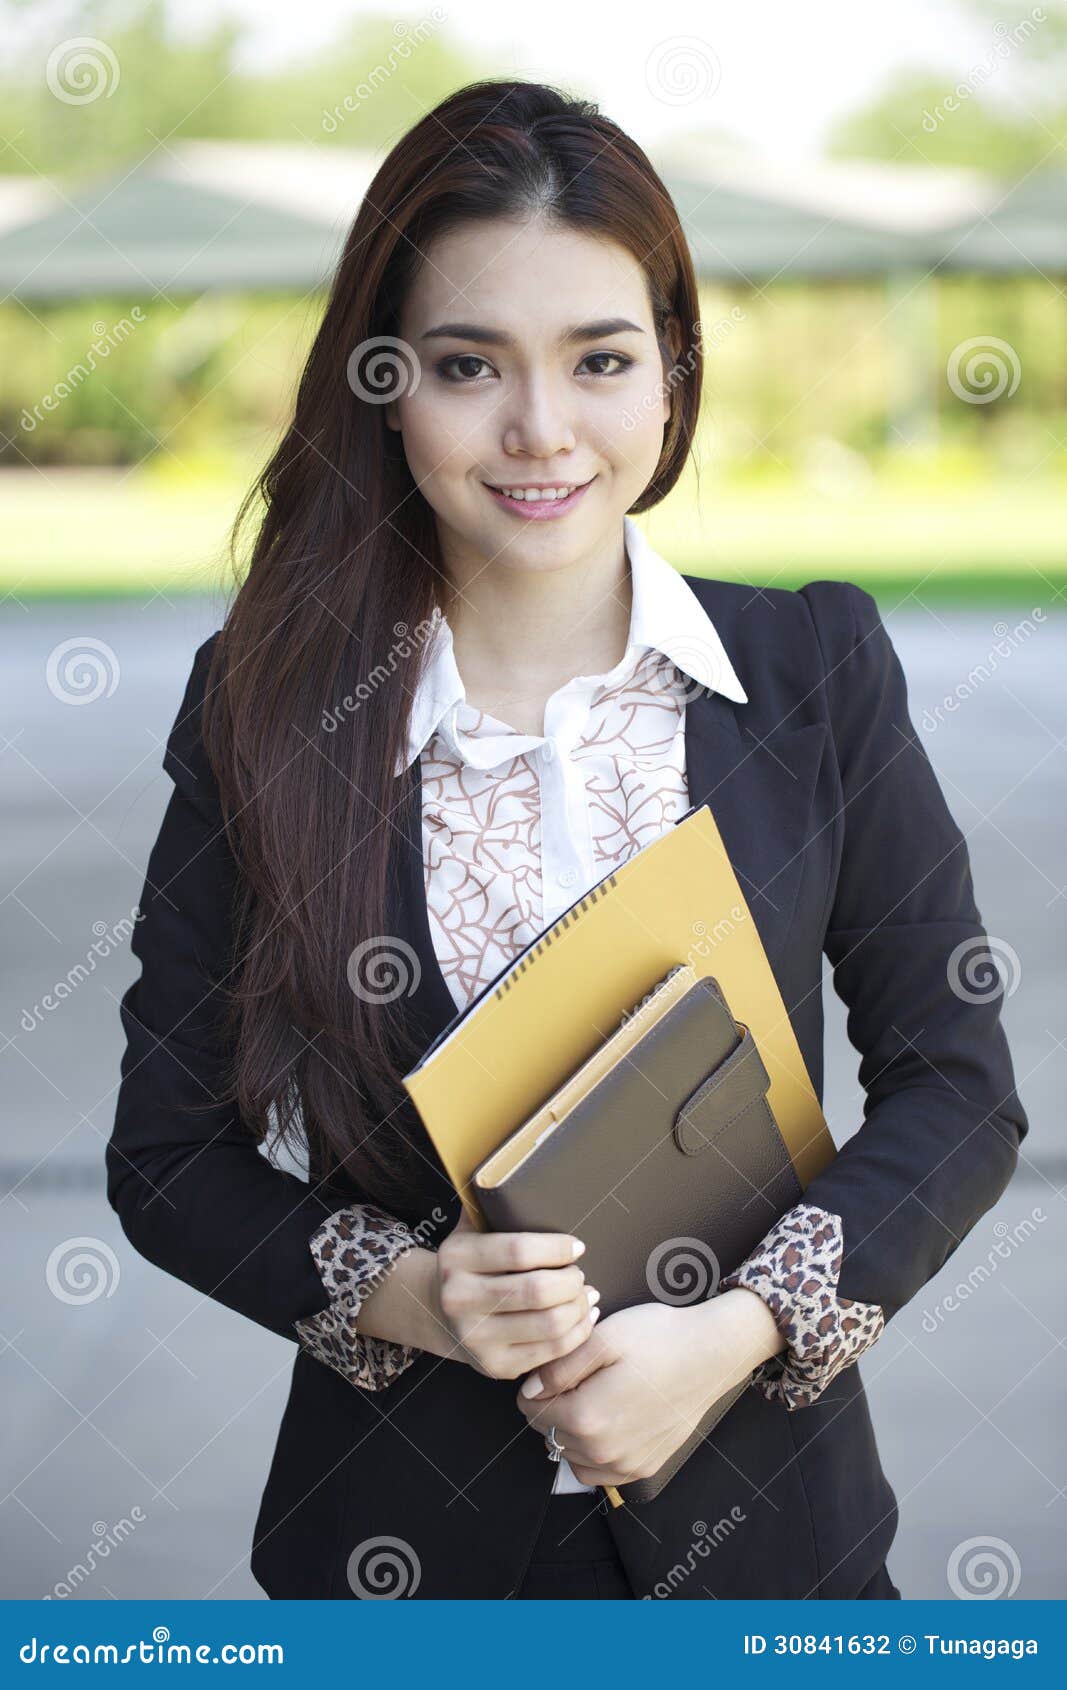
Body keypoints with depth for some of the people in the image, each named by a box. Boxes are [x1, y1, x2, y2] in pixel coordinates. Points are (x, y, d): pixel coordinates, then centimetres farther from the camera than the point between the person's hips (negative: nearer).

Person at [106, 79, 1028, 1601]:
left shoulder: (819, 671, -5)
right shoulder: (264, 704, -7)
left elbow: (960, 1091, -4)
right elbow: (170, 1150, -2)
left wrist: (736, 1331, -17)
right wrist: (402, 1294, -18)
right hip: (399, 1531, 0)